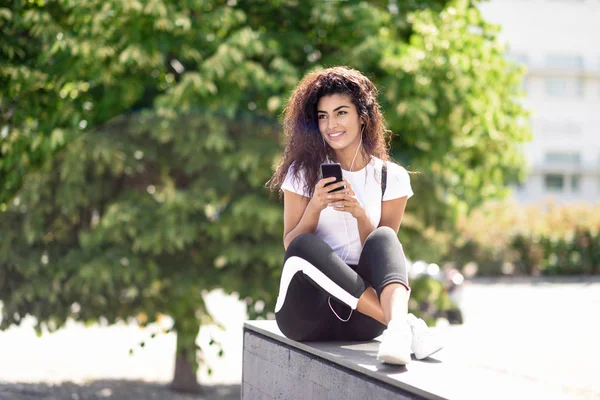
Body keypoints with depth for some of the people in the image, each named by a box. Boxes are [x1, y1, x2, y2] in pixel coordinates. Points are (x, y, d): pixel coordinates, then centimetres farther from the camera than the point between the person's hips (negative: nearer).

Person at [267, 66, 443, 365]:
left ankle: (396, 325, -56)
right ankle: (407, 324, -39)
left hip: (362, 315, 0)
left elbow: (382, 251, 4)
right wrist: (315, 207, -15)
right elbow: (290, 247, 3)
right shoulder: (303, 173, 7)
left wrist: (359, 214, -15)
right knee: (304, 248, -32)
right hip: (307, 311, 0)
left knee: (383, 237, -28)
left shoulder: (391, 177, 8)